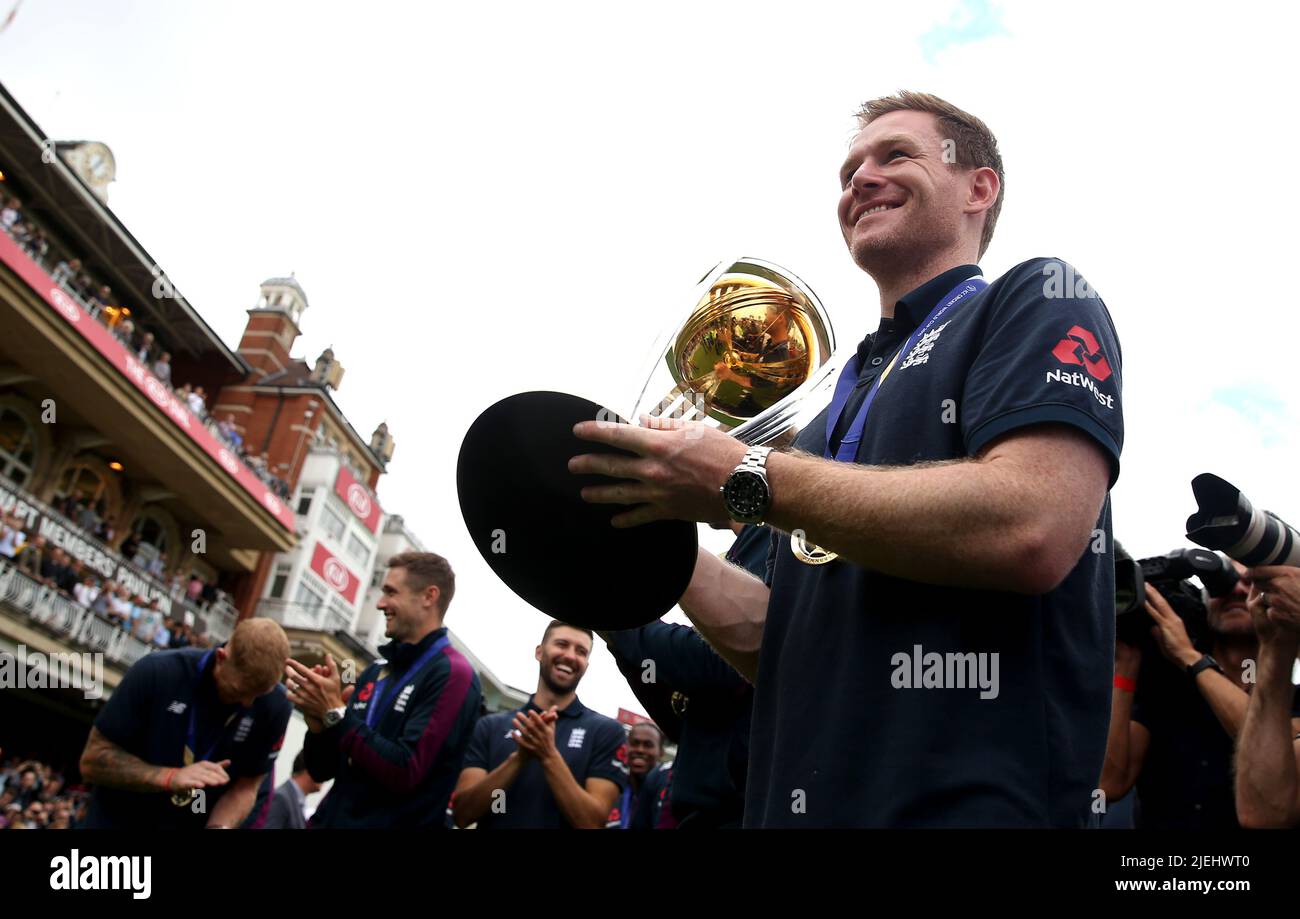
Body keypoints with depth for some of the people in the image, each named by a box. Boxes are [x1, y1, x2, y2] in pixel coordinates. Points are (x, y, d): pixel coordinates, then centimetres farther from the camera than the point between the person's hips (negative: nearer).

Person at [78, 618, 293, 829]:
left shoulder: (274, 707, -19)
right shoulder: (156, 672, -23)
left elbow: (245, 787, -11)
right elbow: (92, 761, -18)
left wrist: (219, 825, -30)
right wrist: (170, 777, -31)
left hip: (196, 825, 1)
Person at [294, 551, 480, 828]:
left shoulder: (452, 675, -15)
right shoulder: (374, 672, 8)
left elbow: (404, 773, -23)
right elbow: (322, 770, 11)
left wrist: (335, 713, -18)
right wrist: (318, 720, -9)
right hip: (329, 820, 7)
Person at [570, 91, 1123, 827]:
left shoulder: (1039, 299, -2)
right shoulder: (842, 400, 16)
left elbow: (1030, 530, -22)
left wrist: (745, 481, -16)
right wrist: (659, 541, 1)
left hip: (968, 799, -7)